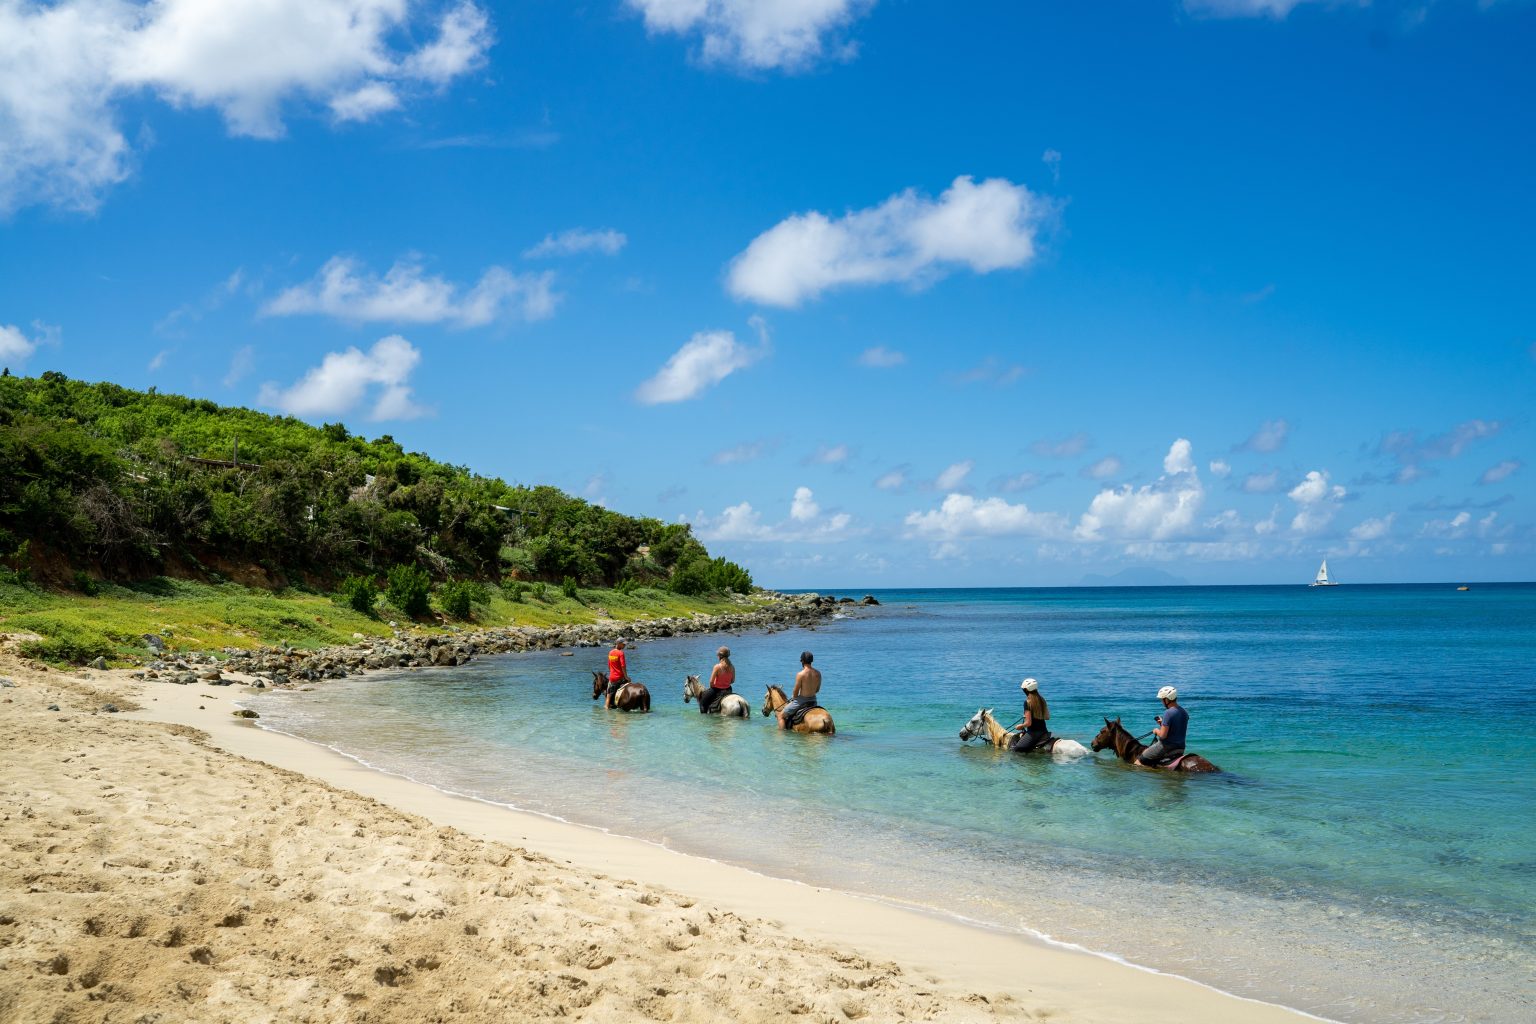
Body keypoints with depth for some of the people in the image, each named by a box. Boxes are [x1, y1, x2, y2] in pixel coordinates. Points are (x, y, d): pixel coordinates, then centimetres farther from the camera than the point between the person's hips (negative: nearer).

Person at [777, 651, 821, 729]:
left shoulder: (800, 674, -20)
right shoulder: (818, 673, -2)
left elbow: (796, 691, -13)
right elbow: (817, 690, 8)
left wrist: (794, 698, 8)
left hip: (801, 701, -6)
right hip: (813, 700, 6)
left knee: (781, 715, 10)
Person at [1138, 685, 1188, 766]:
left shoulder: (1168, 713, -20)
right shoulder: (1185, 713, 6)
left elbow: (1162, 735, -23)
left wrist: (1156, 731, -2)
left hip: (1166, 747, -9)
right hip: (1181, 748, 9)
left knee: (1139, 760, 3)